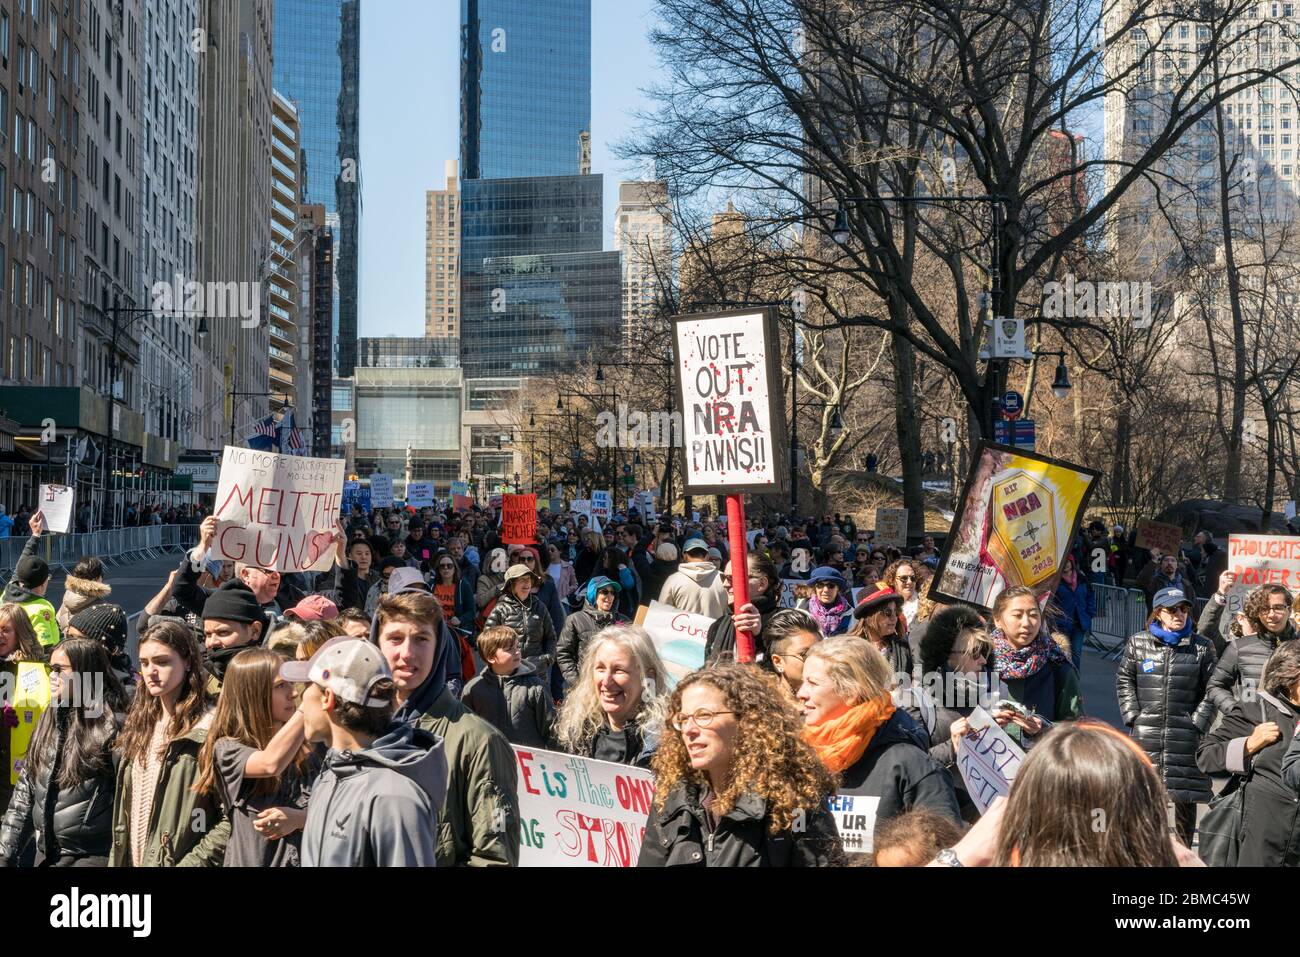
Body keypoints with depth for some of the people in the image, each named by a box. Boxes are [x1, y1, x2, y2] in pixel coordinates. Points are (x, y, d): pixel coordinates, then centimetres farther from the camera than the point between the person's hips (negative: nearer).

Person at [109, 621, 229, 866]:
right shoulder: (139, 726, 10)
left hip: (173, 860, -7)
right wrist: (116, 860, 6)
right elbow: (124, 812, 14)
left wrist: (191, 863, -20)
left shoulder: (209, 730, -14)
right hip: (131, 859, 7)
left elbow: (231, 819, -17)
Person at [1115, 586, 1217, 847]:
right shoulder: (1138, 643, 5)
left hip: (1185, 734, -1)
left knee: (1186, 796, 4)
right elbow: (1124, 680, 9)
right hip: (1145, 733, 1)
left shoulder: (1201, 647, 3)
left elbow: (1211, 689, 4)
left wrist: (1198, 722, -4)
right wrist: (1132, 715, 0)